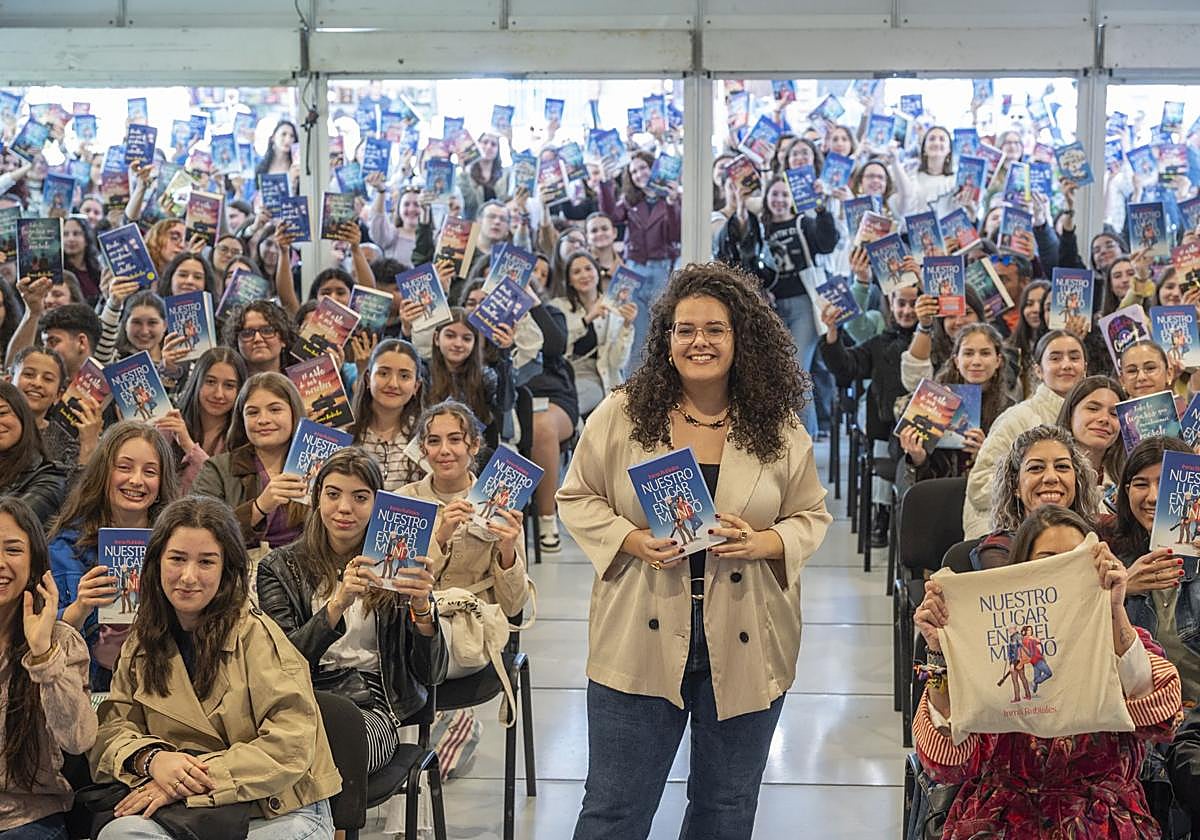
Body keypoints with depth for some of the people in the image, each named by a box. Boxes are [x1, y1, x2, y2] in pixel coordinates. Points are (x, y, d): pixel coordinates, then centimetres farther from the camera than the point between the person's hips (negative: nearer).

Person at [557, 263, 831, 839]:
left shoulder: (781, 428, 1)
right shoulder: (622, 414, -2)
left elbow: (811, 517, 8)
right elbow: (577, 500, 4)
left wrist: (763, 543, -13)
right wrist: (631, 540, -14)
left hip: (744, 648, 2)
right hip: (640, 642, -1)